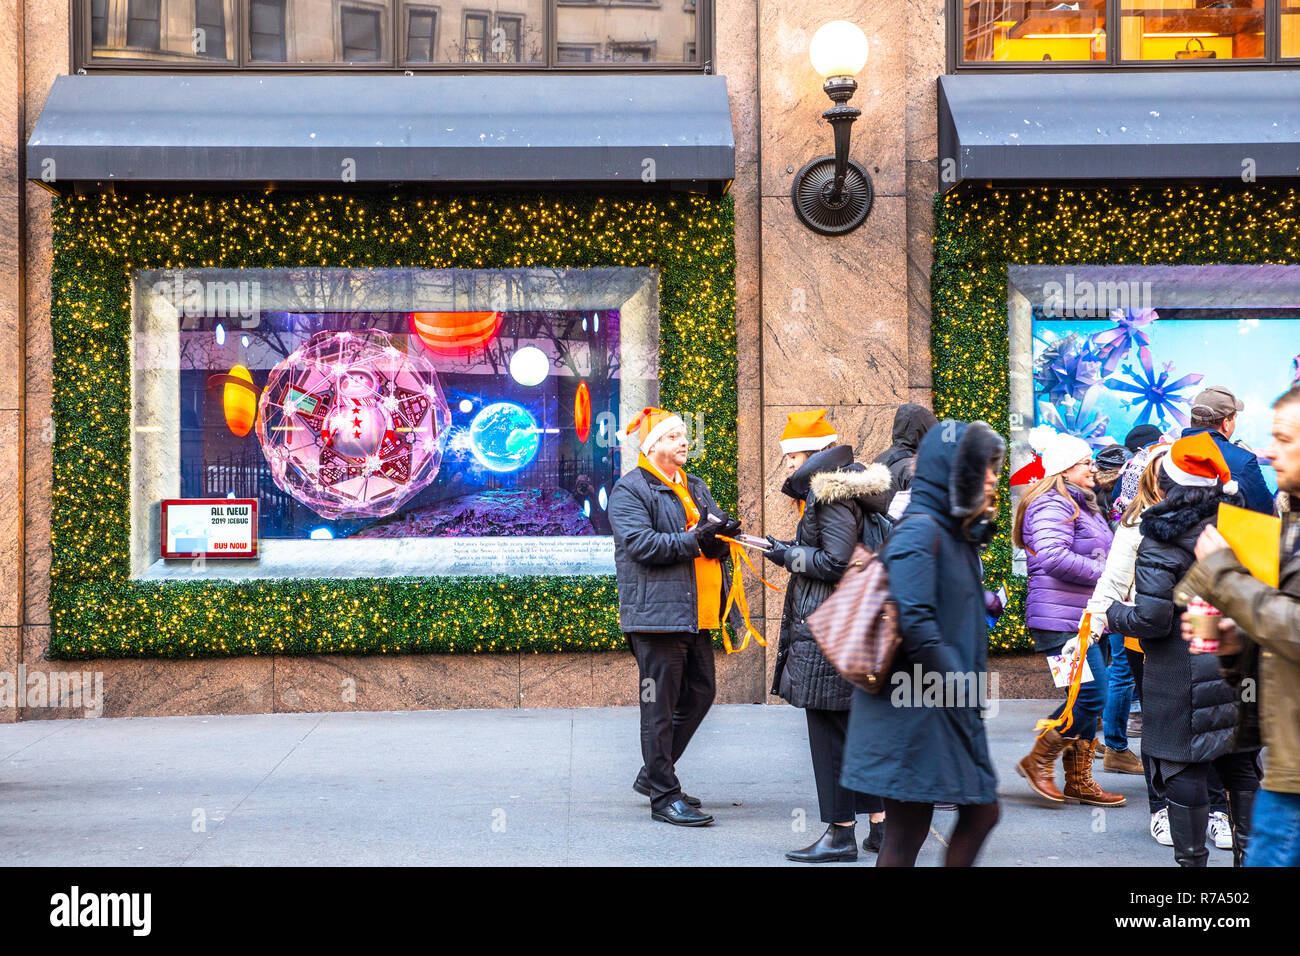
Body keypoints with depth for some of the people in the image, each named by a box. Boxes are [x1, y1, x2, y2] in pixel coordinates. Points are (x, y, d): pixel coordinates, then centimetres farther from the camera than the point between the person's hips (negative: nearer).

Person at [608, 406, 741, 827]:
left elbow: (714, 535, 20)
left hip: (696, 615, 9)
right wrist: (695, 540, -20)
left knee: (699, 695, 14)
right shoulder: (630, 490, -6)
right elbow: (641, 543, -18)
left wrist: (723, 532, -4)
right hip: (657, 614, -8)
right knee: (660, 706, -4)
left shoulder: (695, 487, 20)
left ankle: (653, 774, 28)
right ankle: (663, 796, 2)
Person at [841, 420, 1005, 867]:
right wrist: (961, 684, -18)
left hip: (950, 710, 10)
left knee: (981, 812, 12)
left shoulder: (956, 533, 14)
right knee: (907, 833, -2)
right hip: (914, 711, -10)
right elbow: (915, 623, -24)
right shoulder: (919, 530, -16)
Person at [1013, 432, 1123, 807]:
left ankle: (1079, 780, 16)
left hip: (1084, 618, 10)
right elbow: (1053, 557, -25)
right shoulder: (1053, 506, -12)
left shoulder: (1084, 507, 22)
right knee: (1091, 695, -13)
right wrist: (1103, 573, -18)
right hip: (1060, 619, -10)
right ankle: (1038, 762, 0)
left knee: (1088, 696, 9)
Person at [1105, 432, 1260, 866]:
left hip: (1182, 676, -6)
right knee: (1239, 768, 15)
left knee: (1183, 770, 3)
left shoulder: (1159, 542, -15)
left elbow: (1152, 618, -19)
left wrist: (1115, 614, -1)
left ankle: (1192, 856, 7)